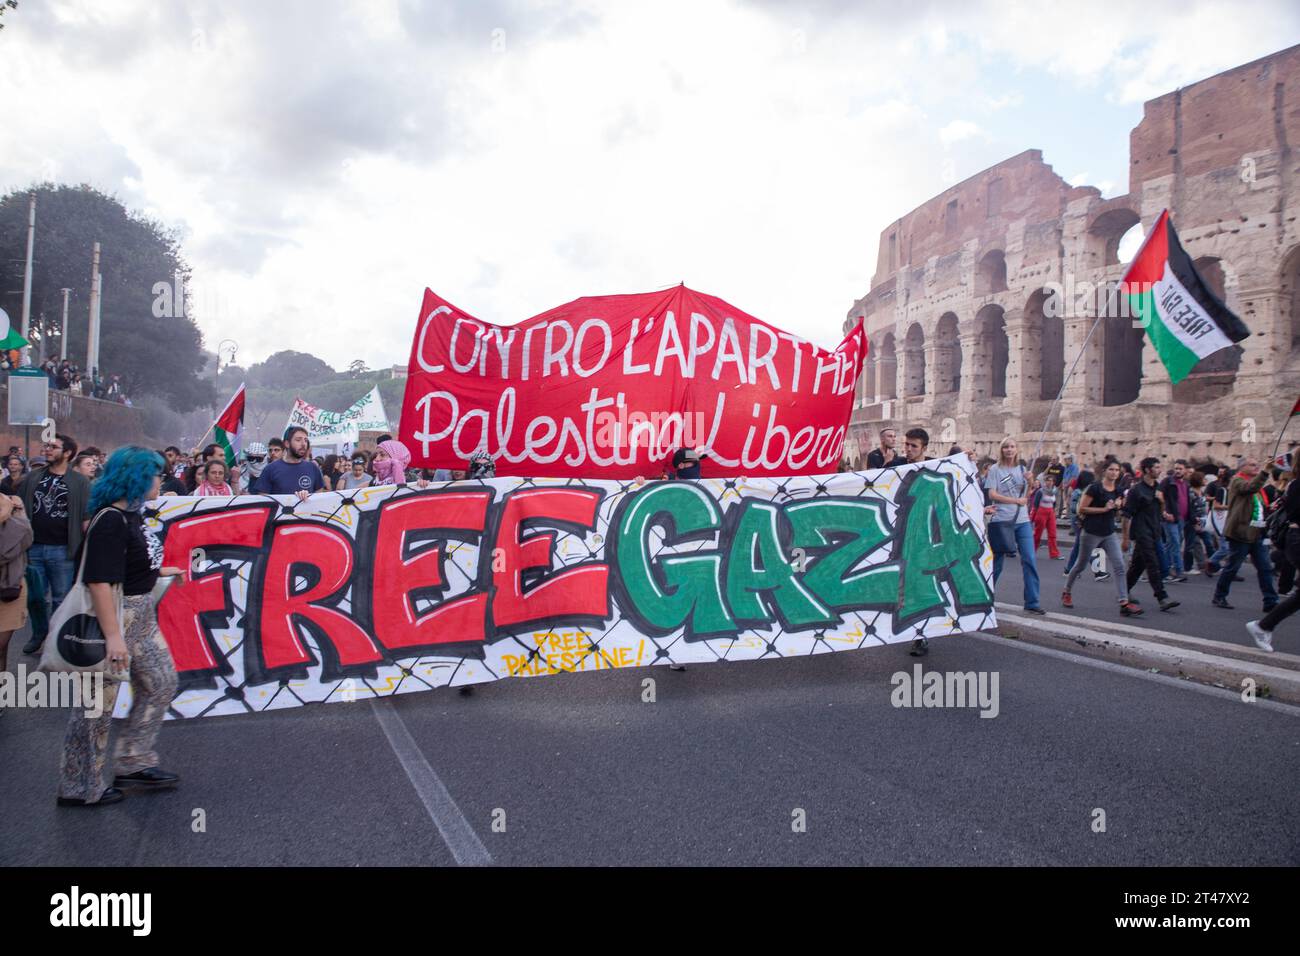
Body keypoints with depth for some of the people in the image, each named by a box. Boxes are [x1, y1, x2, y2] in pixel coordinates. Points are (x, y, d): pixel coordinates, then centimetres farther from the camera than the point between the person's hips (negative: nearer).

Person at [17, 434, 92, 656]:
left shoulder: (80, 482, -2)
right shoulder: (33, 477, 8)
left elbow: (86, 518, -4)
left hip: (62, 550, -3)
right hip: (34, 547, 3)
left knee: (61, 598, 6)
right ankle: (39, 633, 29)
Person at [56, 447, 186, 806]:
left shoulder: (131, 515, 6)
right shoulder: (111, 521, -22)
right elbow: (99, 580, -28)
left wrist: (162, 571, 29)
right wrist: (113, 636, -30)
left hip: (141, 614, 10)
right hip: (113, 615, -10)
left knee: (161, 683, 18)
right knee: (99, 702, 4)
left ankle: (133, 763, 28)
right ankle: (80, 788, 20)